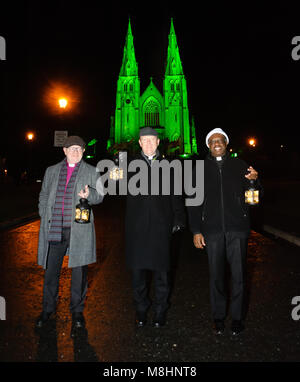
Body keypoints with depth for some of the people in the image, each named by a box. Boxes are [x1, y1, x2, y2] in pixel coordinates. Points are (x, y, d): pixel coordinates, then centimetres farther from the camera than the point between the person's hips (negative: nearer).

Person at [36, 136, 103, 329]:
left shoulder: (92, 172, 9)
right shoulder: (51, 171, 15)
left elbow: (99, 196, 7)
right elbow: (43, 196, 18)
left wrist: (89, 194, -15)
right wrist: (44, 217, 6)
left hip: (79, 229, -1)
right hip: (54, 229, 2)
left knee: (79, 270, 5)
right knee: (51, 270, 8)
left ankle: (77, 310, 23)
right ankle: (48, 309, 27)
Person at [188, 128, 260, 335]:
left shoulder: (239, 165, 6)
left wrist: (253, 180, -15)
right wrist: (196, 230, 1)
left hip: (237, 228, 0)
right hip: (212, 229, 0)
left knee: (239, 275, 6)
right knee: (216, 275, 10)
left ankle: (237, 316, 25)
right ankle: (219, 316, 28)